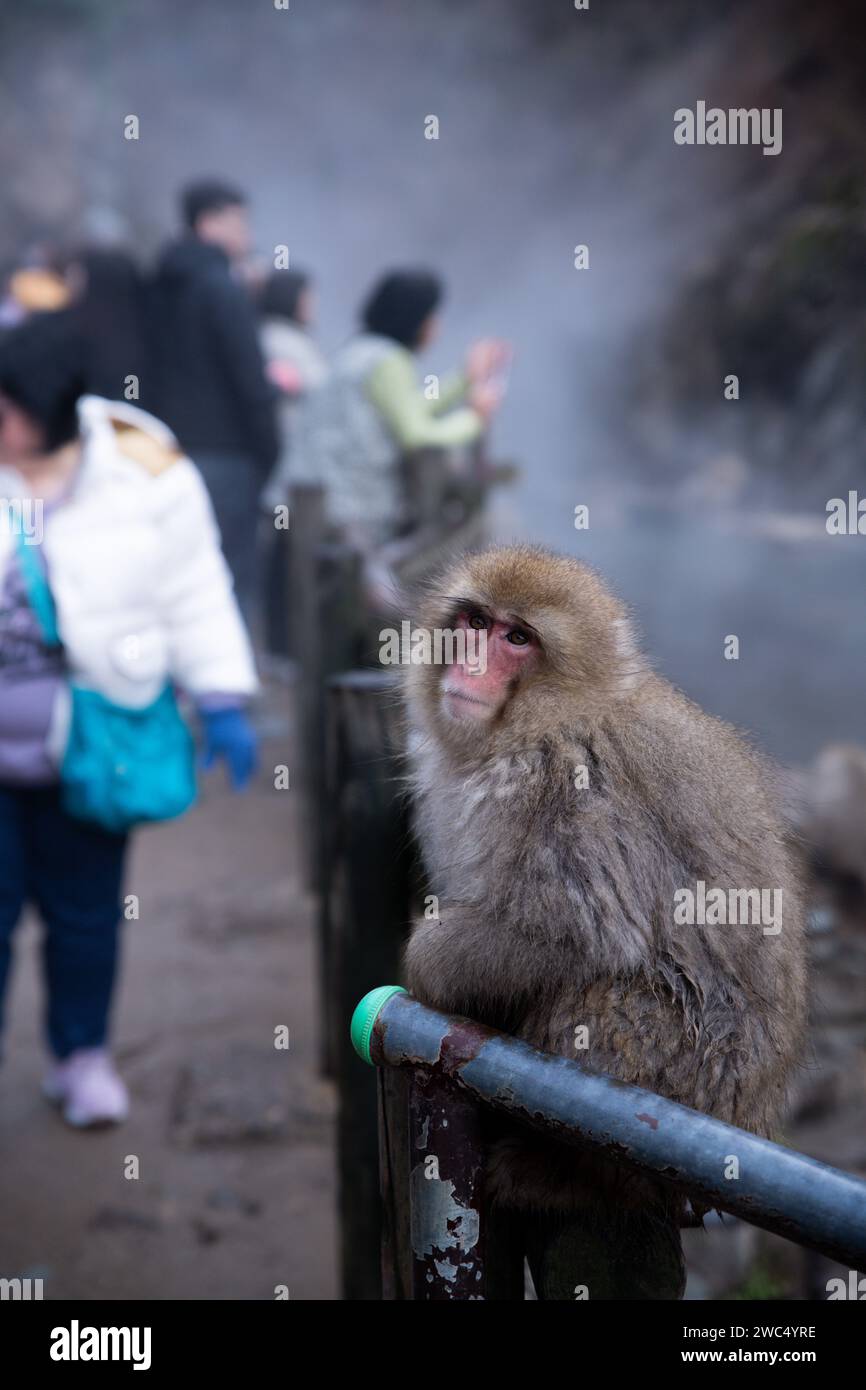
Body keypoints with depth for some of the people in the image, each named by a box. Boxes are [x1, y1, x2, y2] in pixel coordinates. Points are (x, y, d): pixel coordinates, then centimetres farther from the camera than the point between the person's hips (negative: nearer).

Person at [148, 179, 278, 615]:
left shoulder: (160, 287, 13)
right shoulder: (225, 289, -11)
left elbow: (152, 373, 15)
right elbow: (250, 380, -14)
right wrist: (270, 453, -9)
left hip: (168, 448, 8)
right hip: (223, 452, -8)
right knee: (236, 575, -5)